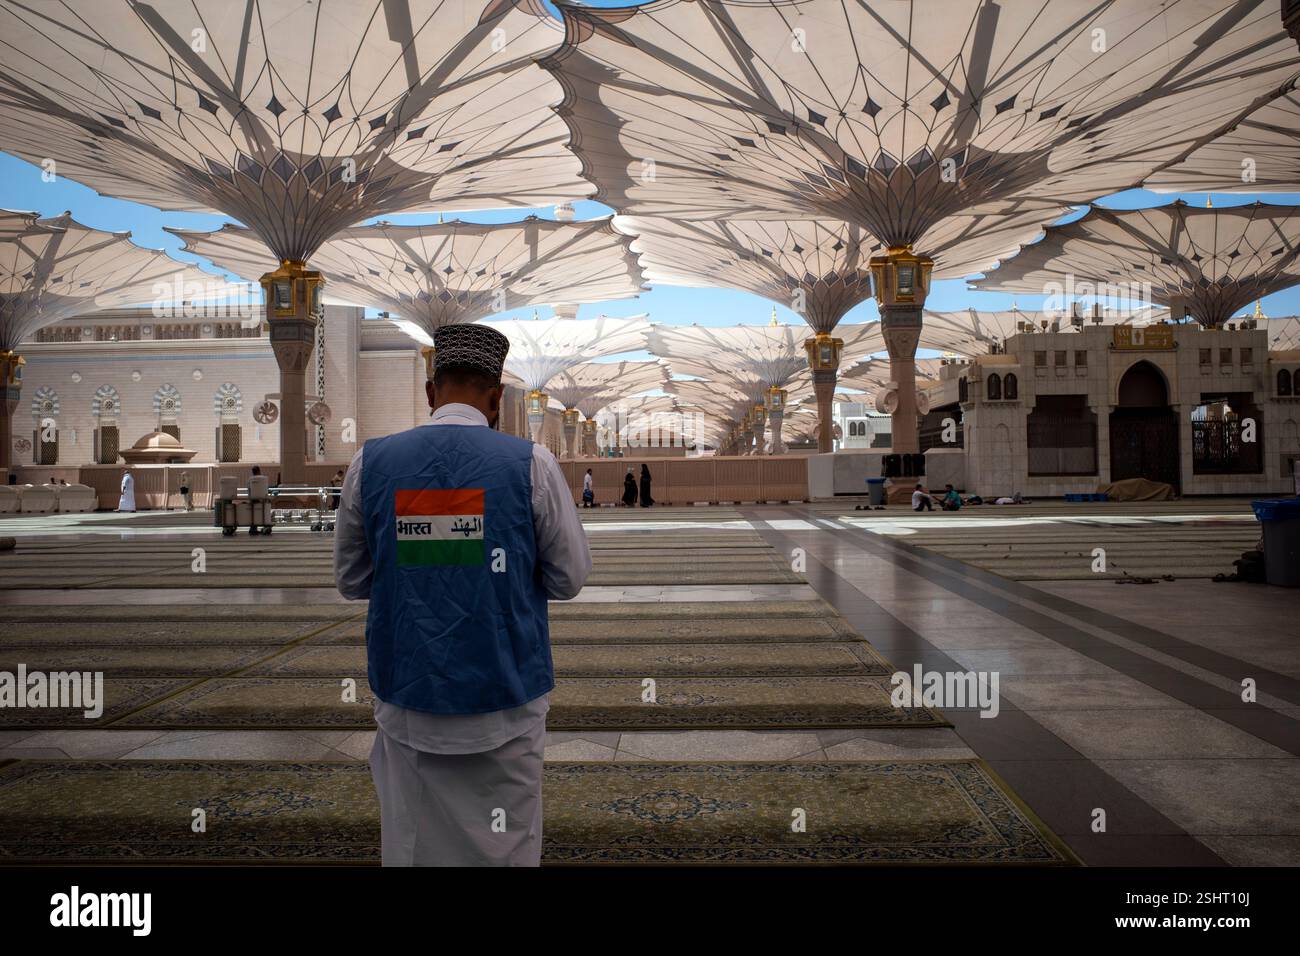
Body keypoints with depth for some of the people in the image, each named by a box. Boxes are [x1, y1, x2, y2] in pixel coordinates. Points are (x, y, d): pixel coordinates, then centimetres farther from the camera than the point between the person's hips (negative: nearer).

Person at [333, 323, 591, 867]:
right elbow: (569, 578, -2)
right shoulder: (530, 463, -9)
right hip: (503, 700, -2)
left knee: (411, 844, 16)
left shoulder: (371, 463, -2)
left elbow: (351, 581, 7)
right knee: (502, 846, 13)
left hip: (409, 700, 2)